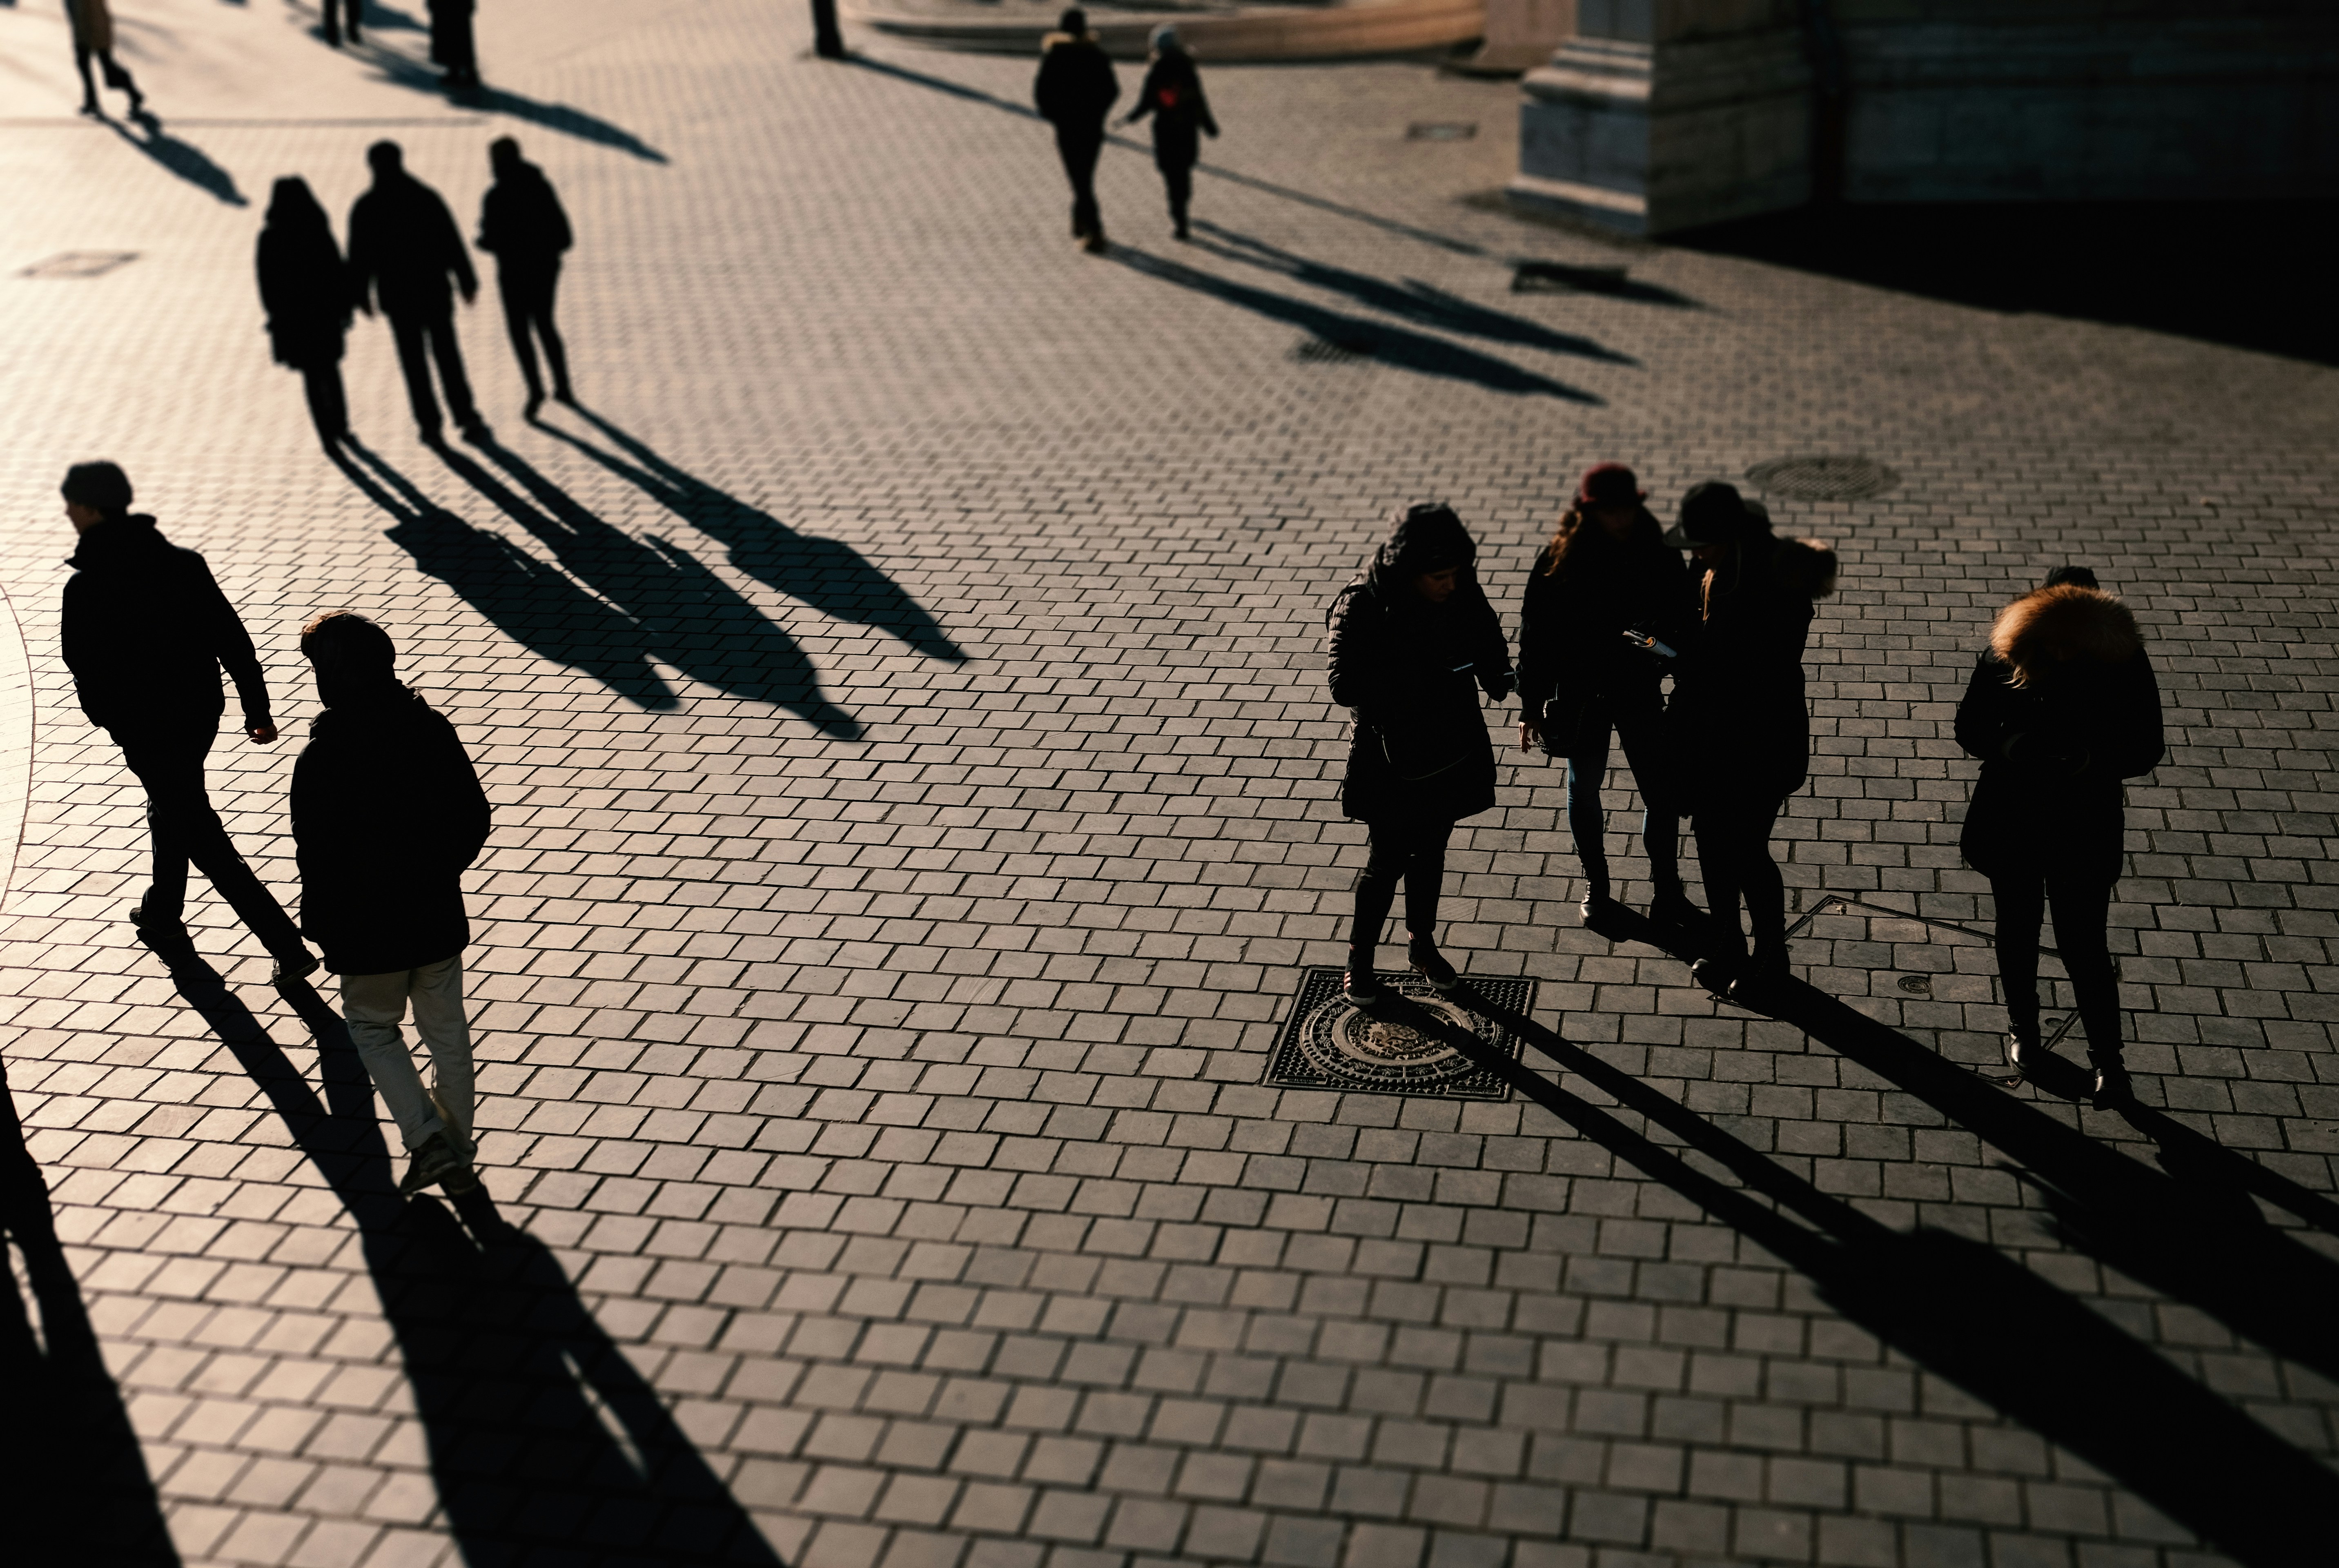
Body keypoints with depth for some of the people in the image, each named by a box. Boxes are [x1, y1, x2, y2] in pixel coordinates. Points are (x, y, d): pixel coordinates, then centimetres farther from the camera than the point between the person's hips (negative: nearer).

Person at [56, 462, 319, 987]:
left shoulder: (86, 589, -19)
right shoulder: (183, 564, -4)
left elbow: (88, 669, -13)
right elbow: (233, 638, -2)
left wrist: (109, 718, 7)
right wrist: (257, 708, 6)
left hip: (146, 729, -7)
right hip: (201, 712, 7)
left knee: (203, 837, 1)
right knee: (171, 810, 29)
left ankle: (289, 948, -4)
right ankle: (161, 915, 50)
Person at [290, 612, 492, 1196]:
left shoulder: (322, 758, -21)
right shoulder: (434, 731, -8)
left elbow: (318, 856, -16)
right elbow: (475, 818, 0)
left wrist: (318, 923, 0)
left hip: (367, 930, -4)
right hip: (439, 916, 4)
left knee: (373, 1026, 18)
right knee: (446, 1029, 18)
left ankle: (427, 1139, 6)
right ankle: (457, 1148, 28)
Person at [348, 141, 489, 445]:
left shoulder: (365, 208, -4)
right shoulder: (427, 197, -1)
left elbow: (360, 257, -1)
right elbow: (453, 243, -1)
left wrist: (362, 295, 9)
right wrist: (467, 282, 5)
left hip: (396, 295, -1)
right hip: (435, 290, 1)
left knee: (414, 361, 7)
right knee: (448, 356, 6)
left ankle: (429, 423, 6)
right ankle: (467, 417, -3)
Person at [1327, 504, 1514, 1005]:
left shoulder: (1461, 590, -11)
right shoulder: (1361, 607, -25)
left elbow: (1486, 635, 5)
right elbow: (1345, 687, -28)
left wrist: (1498, 672, -16)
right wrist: (1416, 676, -36)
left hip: (1451, 747, 5)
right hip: (1391, 757, -5)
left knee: (1430, 853, 21)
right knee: (1387, 861, 8)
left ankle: (1422, 945, 43)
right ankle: (1360, 961, 29)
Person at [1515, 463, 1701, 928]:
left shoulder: (1658, 557, -11)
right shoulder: (1559, 562, -14)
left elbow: (1686, 615, -3)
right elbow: (1536, 634, -8)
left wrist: (1668, 641, -27)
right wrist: (1531, 707, -5)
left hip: (1641, 693, 1)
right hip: (1580, 694, 0)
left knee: (1661, 795, 3)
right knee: (1584, 790, 17)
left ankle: (1668, 894, 20)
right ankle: (1595, 884, 38)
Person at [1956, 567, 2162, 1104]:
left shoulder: (2125, 663, -18)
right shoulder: (2005, 655, -16)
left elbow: (2145, 751, -11)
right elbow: (1970, 727, -6)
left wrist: (2093, 758, -31)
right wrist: (2007, 745, -28)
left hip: (2085, 833, -2)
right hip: (2011, 824, 2)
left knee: (2083, 948, 3)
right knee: (2017, 937, 20)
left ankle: (2108, 1056, 24)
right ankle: (2023, 1030, 44)